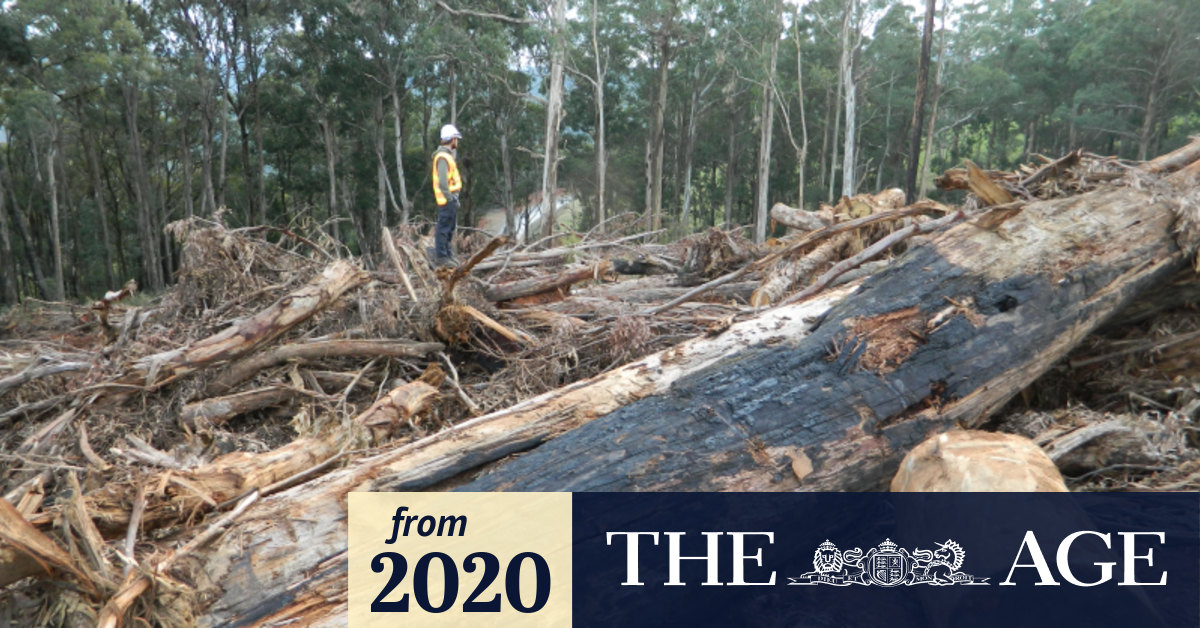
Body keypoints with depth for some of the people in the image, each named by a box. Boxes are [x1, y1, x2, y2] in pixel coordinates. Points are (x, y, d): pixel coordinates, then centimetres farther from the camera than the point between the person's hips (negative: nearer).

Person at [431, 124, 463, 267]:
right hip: (447, 199, -11)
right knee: (444, 227, -7)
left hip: (450, 198, 11)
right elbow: (442, 181, -22)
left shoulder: (447, 155, 19)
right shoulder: (443, 156, -15)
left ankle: (447, 253, 25)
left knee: (449, 228, 16)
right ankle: (440, 257, -5)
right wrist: (449, 197, -21)